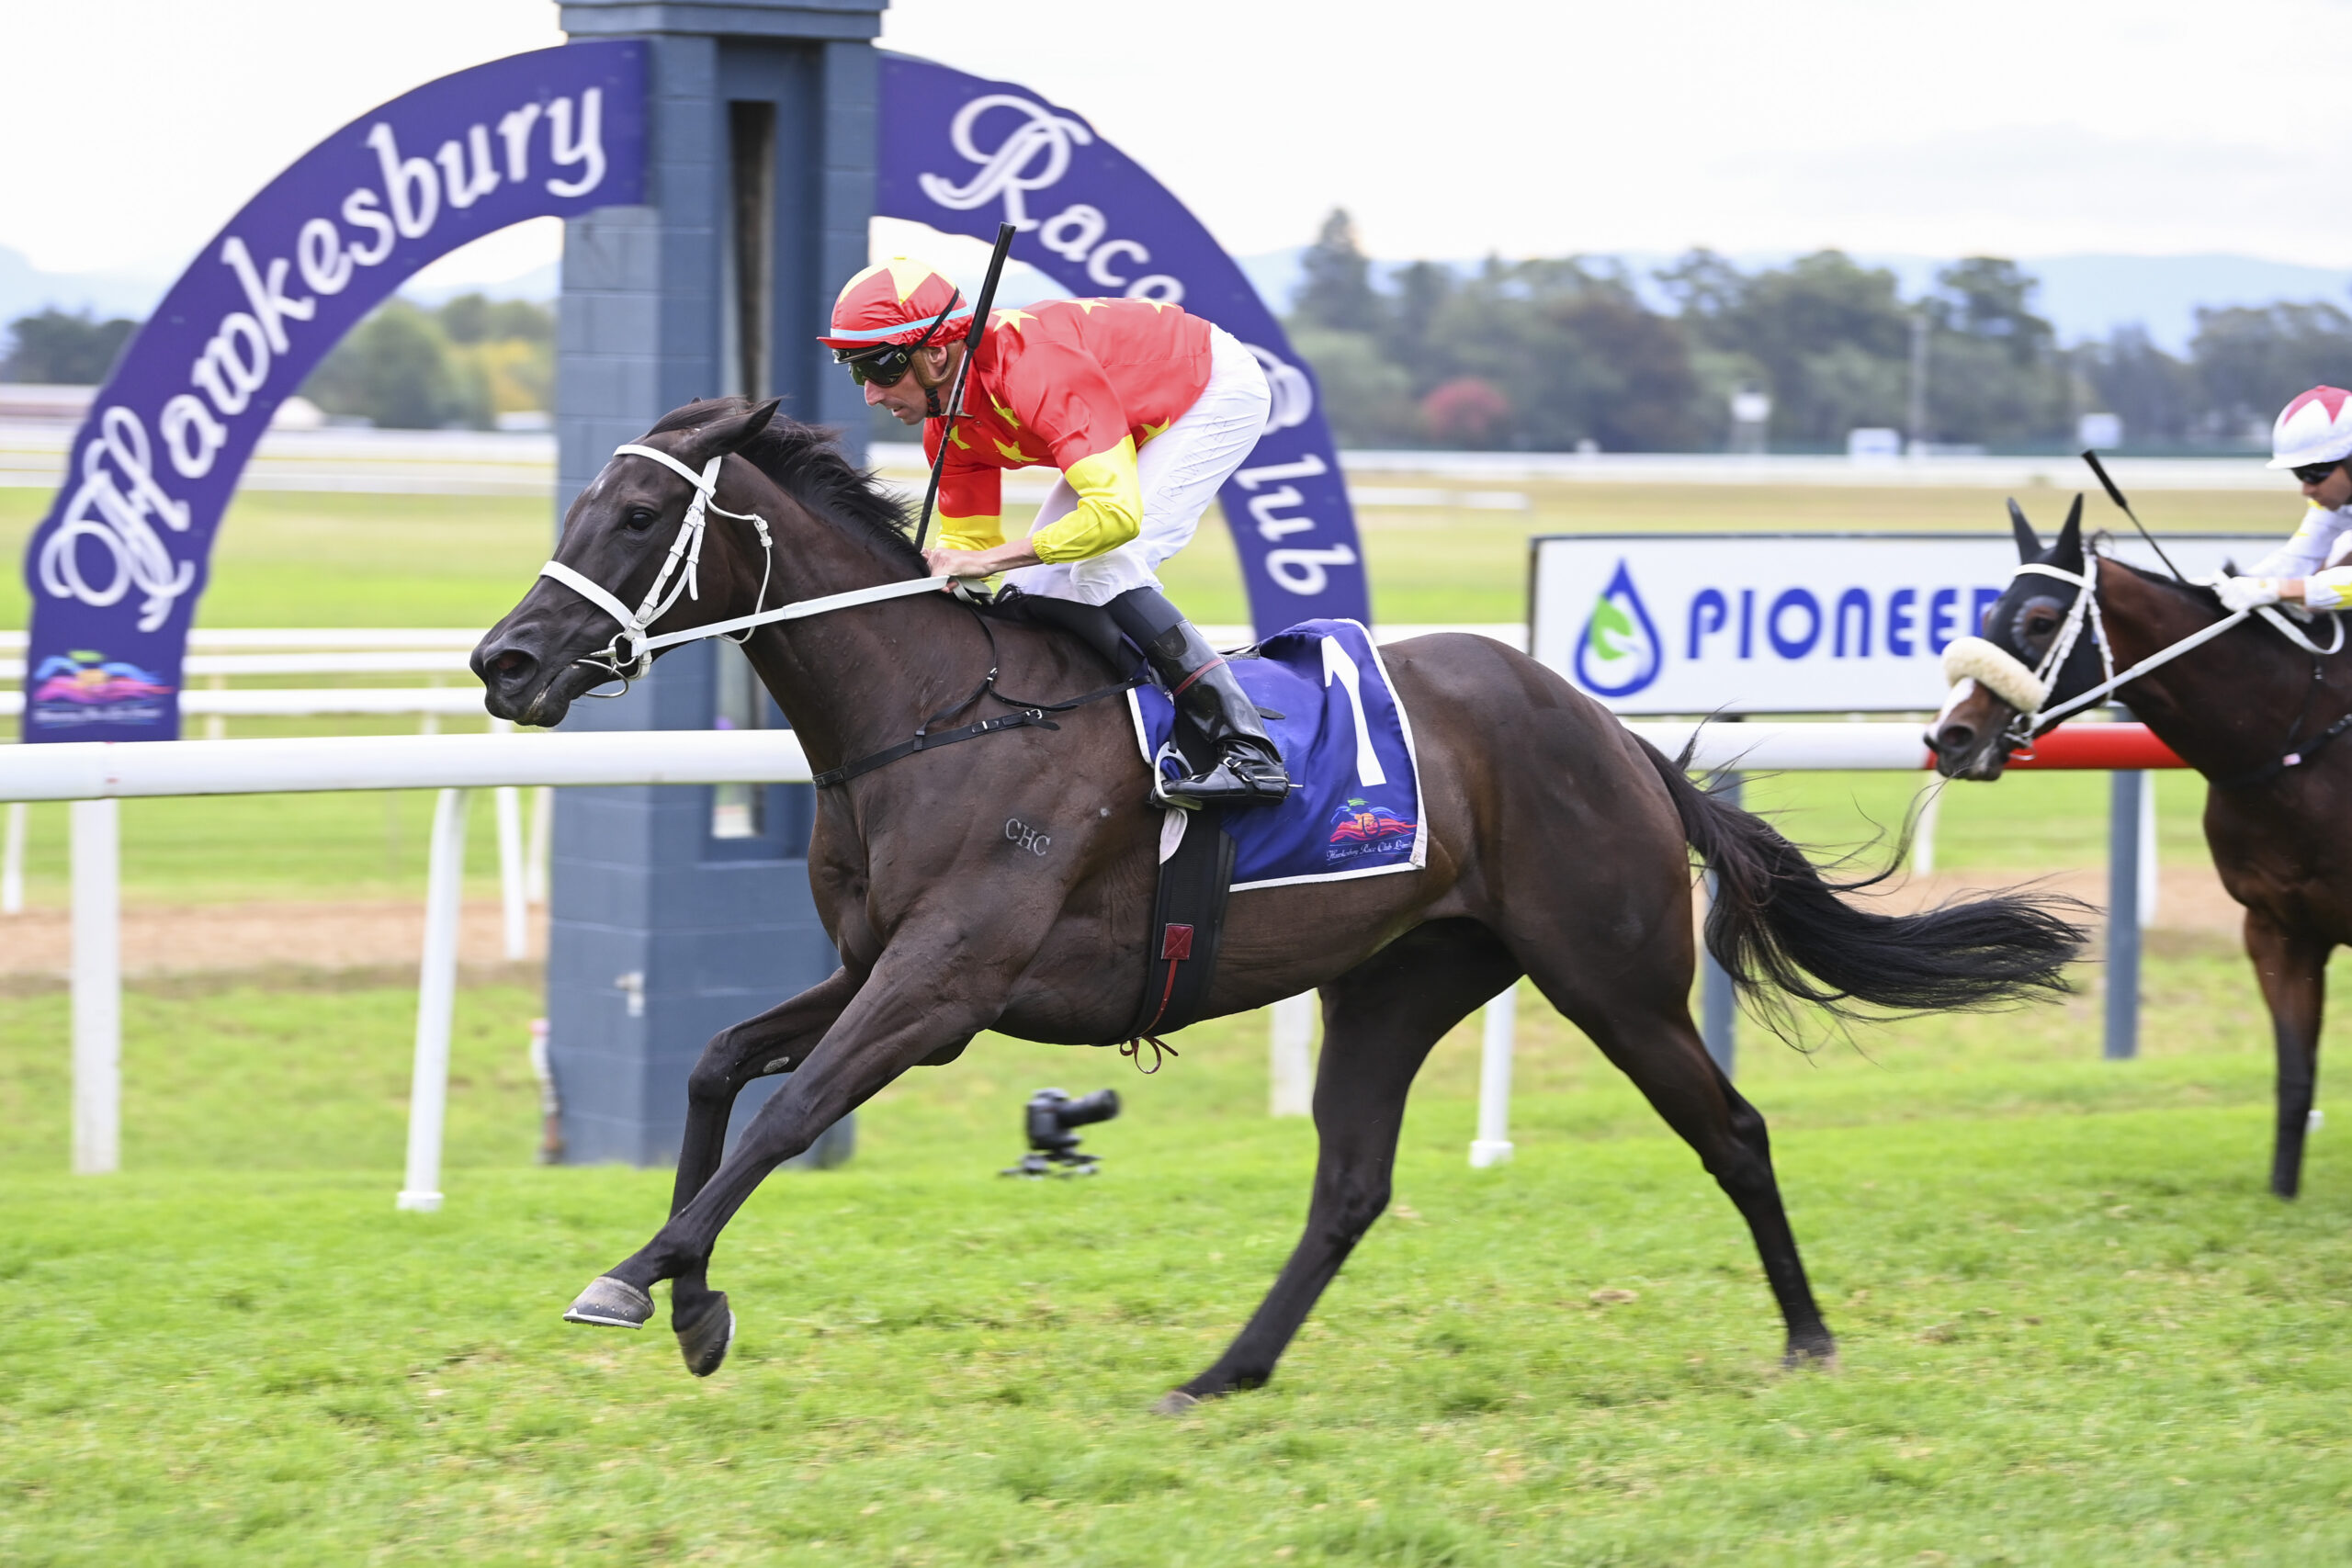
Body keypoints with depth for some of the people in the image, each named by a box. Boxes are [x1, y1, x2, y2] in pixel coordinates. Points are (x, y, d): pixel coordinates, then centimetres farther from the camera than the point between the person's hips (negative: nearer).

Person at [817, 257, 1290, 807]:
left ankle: (1251, 753, -26)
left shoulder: (1034, 371, -39)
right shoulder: (947, 428, -10)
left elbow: (1116, 513, -45)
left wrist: (982, 560, -42)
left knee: (1103, 570, -23)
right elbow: (967, 541, 1)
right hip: (1146, 420, 9)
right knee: (1037, 585, 2)